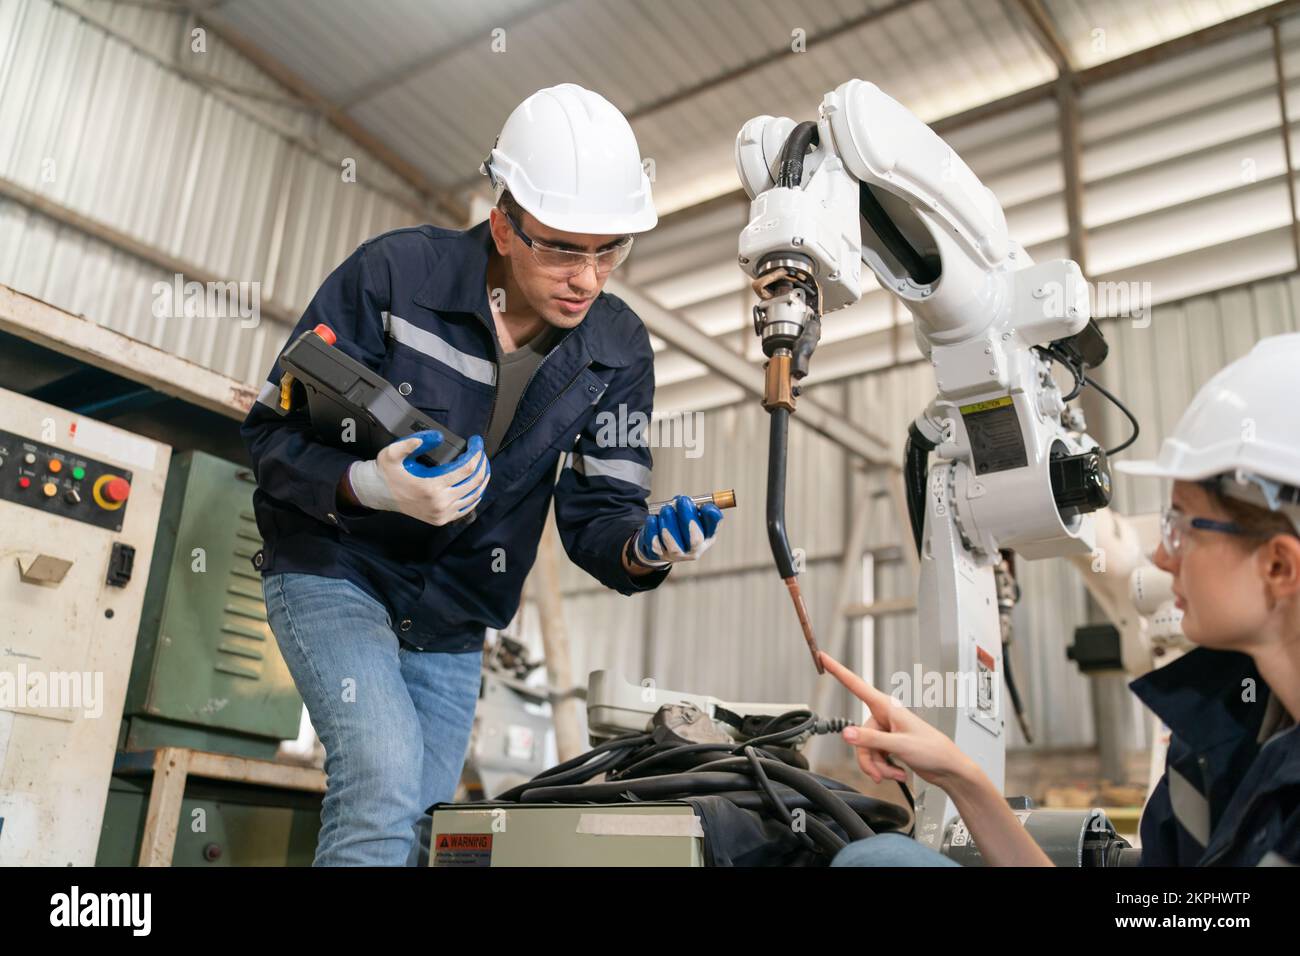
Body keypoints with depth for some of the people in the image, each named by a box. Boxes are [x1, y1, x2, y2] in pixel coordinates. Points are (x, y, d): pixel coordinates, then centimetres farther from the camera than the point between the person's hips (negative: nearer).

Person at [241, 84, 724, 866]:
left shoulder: (618, 349, -9)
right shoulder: (394, 273, -20)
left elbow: (596, 512, -8)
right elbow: (272, 432, -15)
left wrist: (646, 547, -32)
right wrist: (369, 485, -35)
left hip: (452, 626, 5)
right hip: (334, 570, -4)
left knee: (419, 830, 11)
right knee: (386, 782, -26)